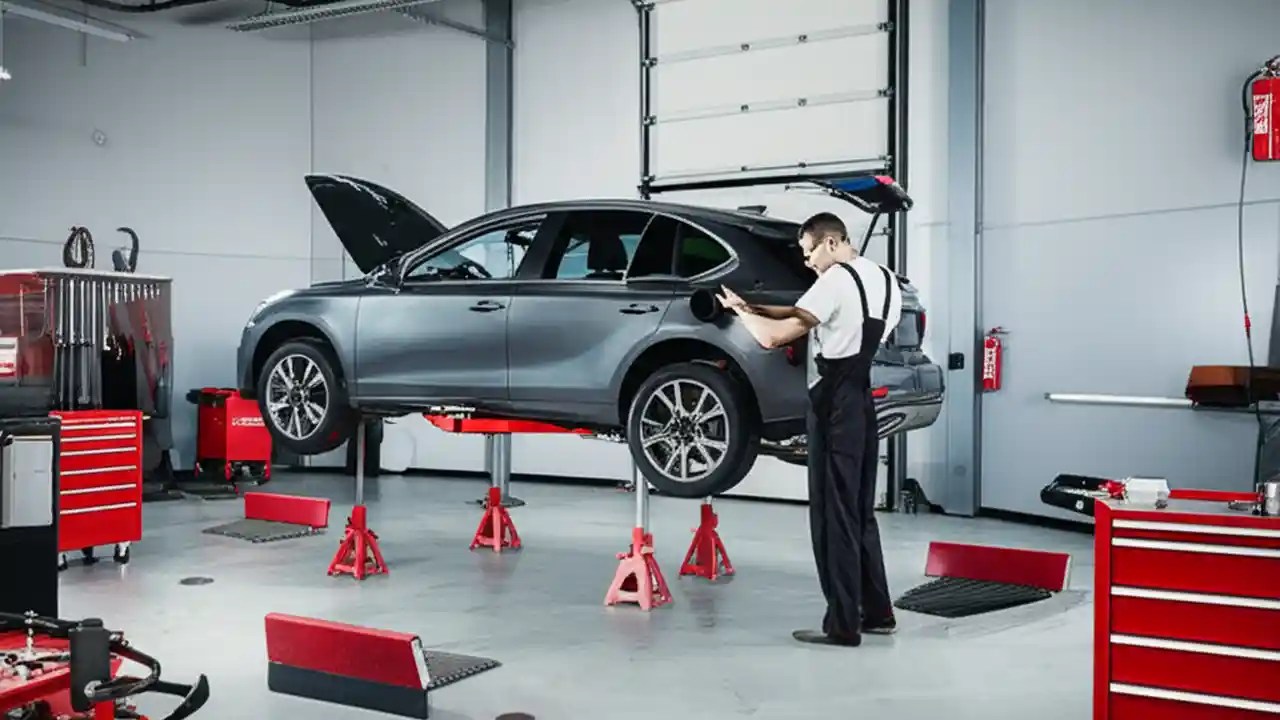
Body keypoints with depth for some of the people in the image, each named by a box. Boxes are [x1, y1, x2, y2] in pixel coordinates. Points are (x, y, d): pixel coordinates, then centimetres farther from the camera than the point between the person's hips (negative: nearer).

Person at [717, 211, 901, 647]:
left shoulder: (837, 281, -13)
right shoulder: (885, 279, 15)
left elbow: (772, 337, -19)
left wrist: (738, 309, -1)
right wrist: (760, 309, 13)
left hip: (835, 407, -9)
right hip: (866, 405, 9)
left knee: (834, 516, -3)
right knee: (861, 513, 16)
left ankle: (843, 625, 1)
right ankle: (877, 613, 22)